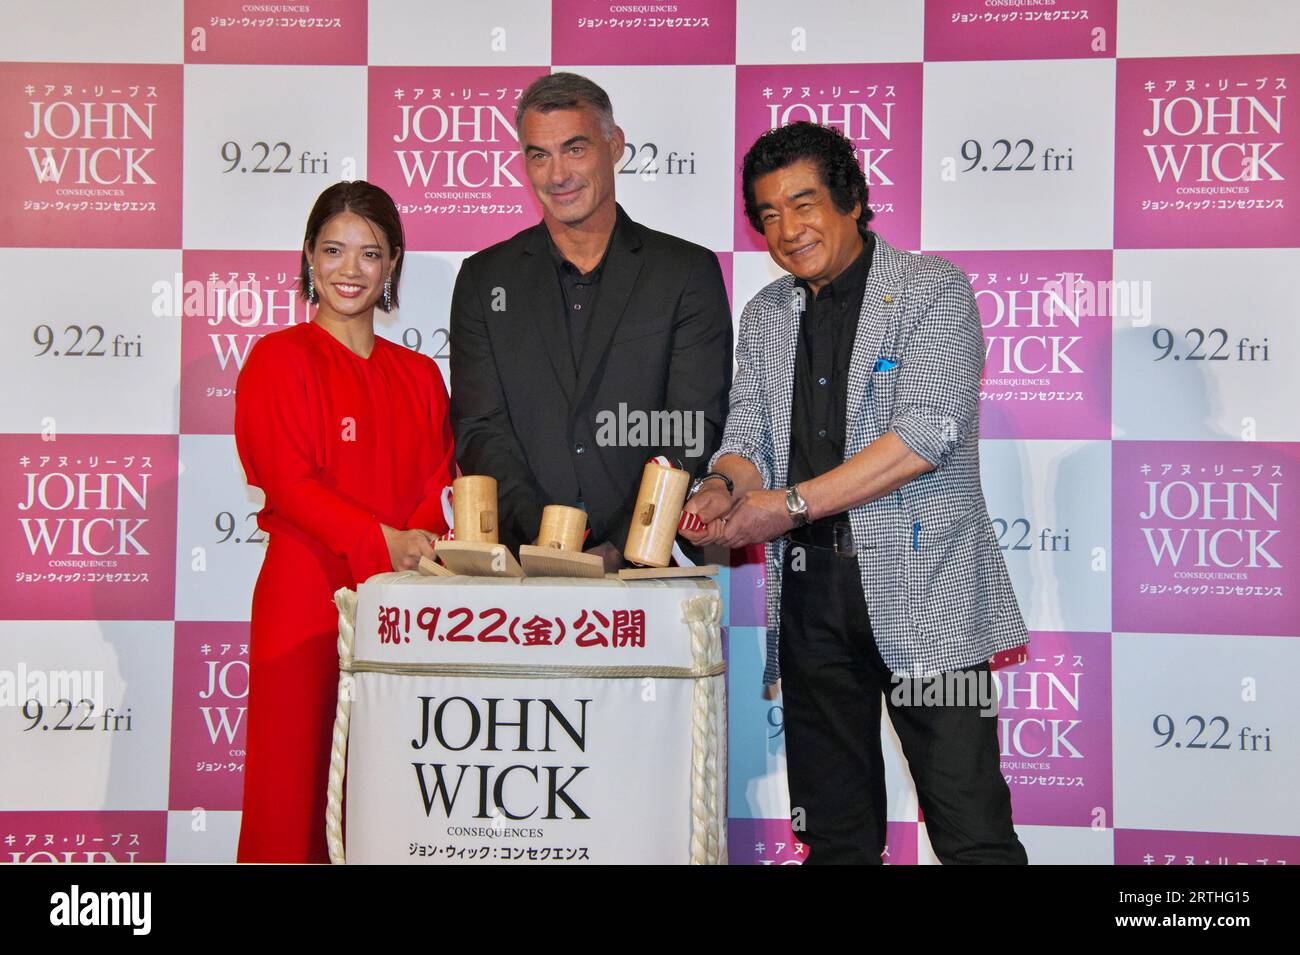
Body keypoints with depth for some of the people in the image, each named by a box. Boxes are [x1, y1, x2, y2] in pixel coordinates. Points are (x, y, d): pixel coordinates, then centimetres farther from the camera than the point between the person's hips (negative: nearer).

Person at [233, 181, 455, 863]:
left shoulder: (419, 374, 16)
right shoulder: (279, 358, 2)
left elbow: (438, 483, 10)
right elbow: (289, 482, -8)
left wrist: (423, 543, -11)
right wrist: (384, 539, -20)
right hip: (307, 596, -4)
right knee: (298, 771, -1)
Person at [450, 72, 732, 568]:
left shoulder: (690, 272, 7)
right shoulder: (484, 279, 12)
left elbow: (694, 433, 0)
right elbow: (479, 430, 4)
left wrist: (622, 548, -12)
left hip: (648, 561, -1)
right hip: (522, 563, 1)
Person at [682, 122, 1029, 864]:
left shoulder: (933, 289, -1)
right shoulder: (765, 316, 16)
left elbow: (926, 433, -13)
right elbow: (749, 438, 13)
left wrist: (790, 504, -15)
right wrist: (725, 487, -11)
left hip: (922, 588, -5)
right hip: (809, 594, 5)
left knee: (971, 830, -5)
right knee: (835, 832, 12)